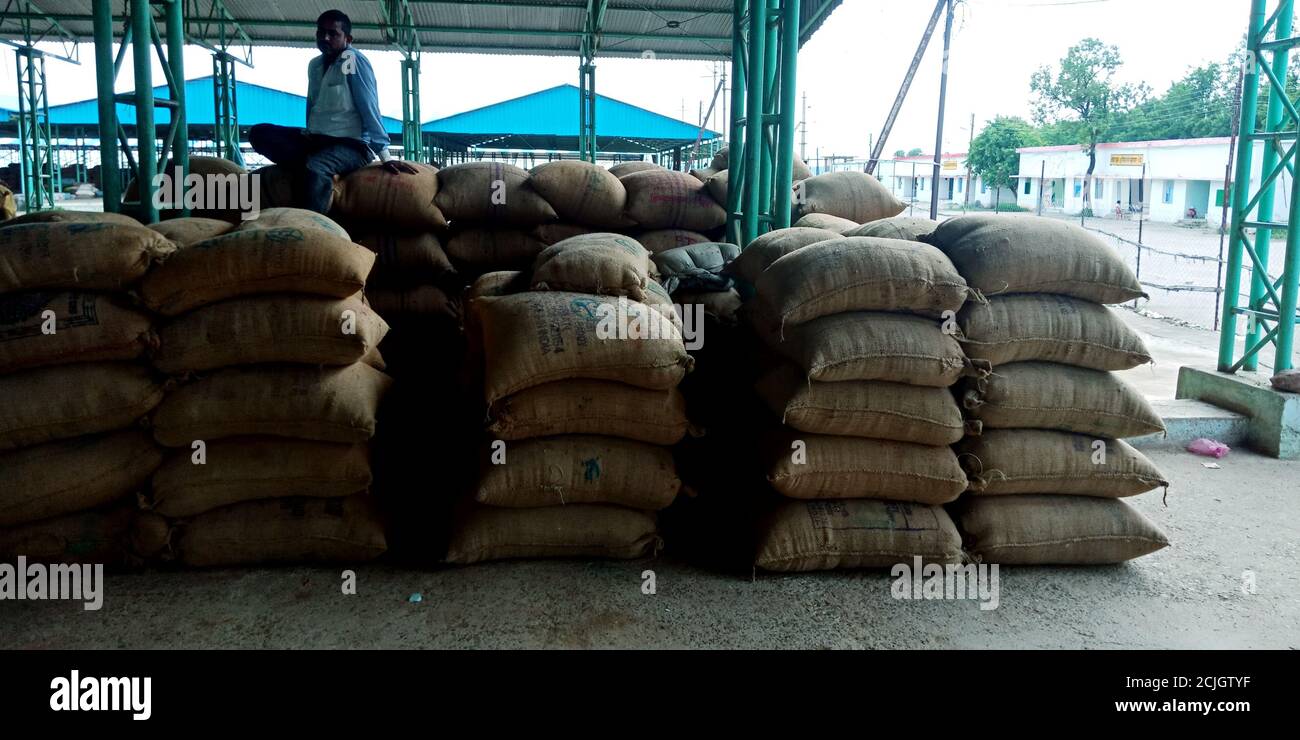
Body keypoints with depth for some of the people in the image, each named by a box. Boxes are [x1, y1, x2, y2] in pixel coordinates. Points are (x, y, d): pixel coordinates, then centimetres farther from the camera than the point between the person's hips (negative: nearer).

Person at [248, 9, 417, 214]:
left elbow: (369, 107, -13)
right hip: (317, 140, 8)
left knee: (315, 167, -38)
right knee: (258, 133, -10)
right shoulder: (314, 65, 13)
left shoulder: (354, 61, -7)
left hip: (351, 145, -7)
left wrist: (385, 155, -18)